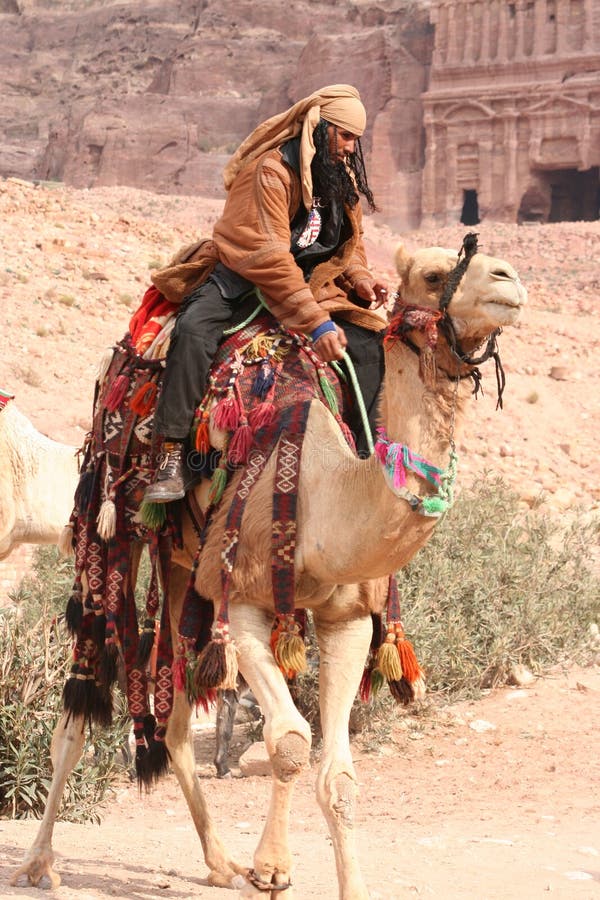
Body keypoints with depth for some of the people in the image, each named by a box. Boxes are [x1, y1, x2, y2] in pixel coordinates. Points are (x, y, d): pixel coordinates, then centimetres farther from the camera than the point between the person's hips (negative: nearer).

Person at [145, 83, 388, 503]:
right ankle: (172, 453, -34)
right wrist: (316, 322, -33)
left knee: (369, 344, -8)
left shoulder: (341, 176, 7)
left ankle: (362, 459, 1)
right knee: (193, 330, -34)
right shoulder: (272, 170, -18)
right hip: (240, 276, -7)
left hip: (307, 282, 7)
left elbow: (349, 241, 19)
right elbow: (267, 256, -27)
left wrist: (359, 278, -5)